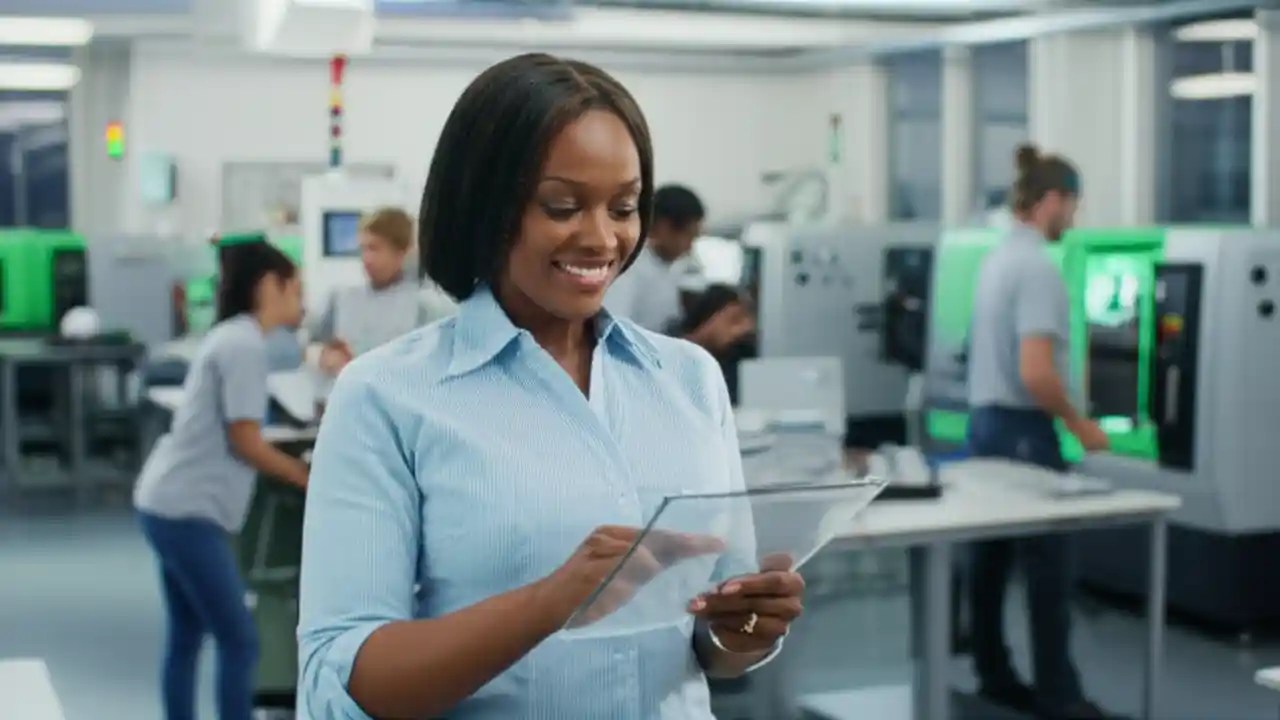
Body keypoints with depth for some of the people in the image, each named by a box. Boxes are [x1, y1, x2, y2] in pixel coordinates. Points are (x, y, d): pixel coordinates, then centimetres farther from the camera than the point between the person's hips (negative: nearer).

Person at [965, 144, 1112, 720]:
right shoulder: (1037, 267, -18)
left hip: (986, 420, 9)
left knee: (992, 555, 13)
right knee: (1048, 564, -3)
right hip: (1022, 429, -9)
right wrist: (1079, 424, -11)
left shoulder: (996, 259, 10)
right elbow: (1035, 372, -25)